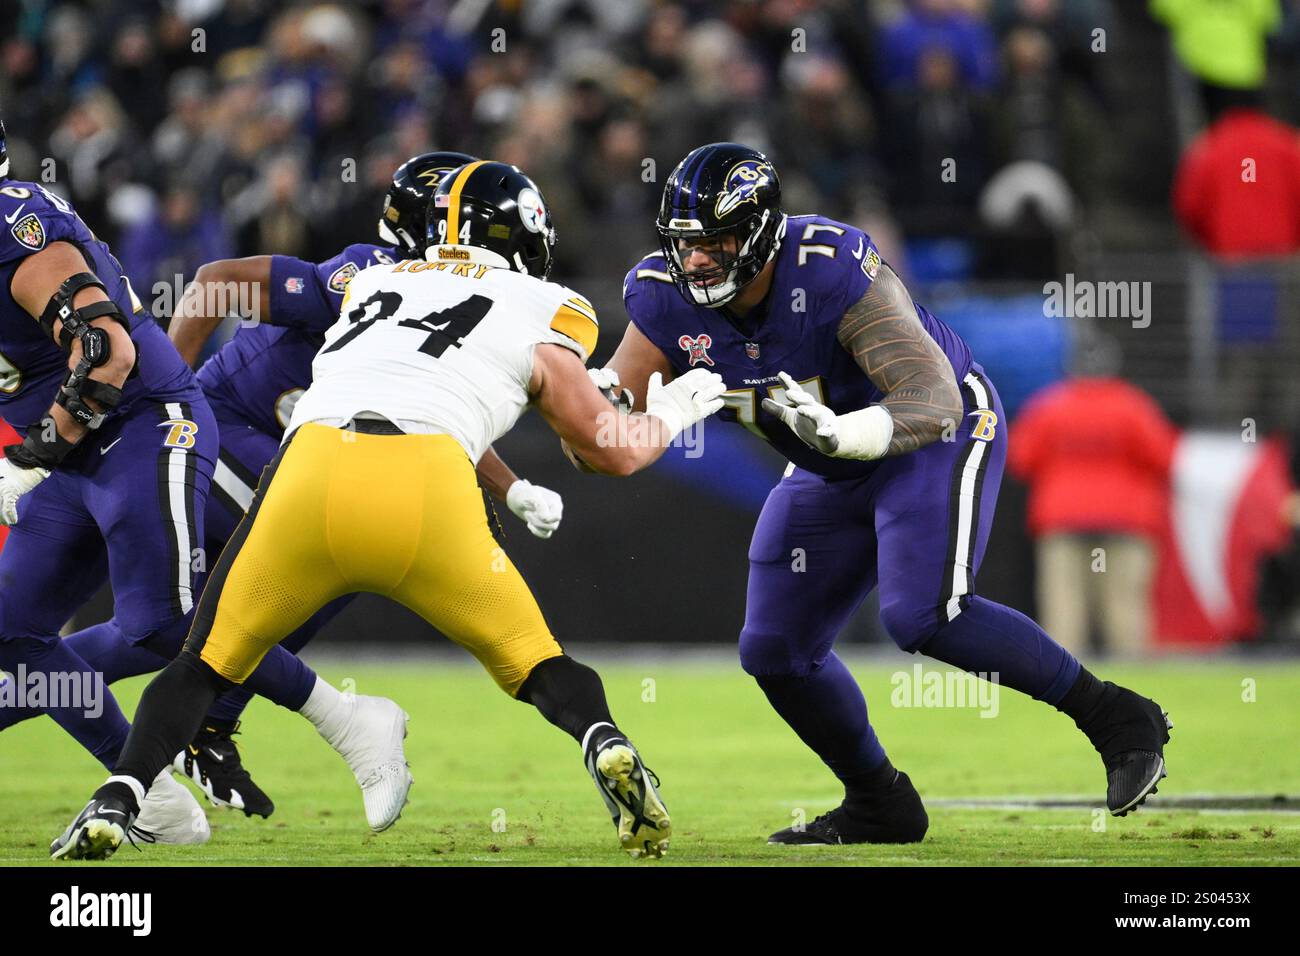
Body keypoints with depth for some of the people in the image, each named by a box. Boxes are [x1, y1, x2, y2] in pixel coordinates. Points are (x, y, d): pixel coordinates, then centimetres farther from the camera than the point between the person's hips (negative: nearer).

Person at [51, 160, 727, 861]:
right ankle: (609, 751, -13)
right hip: (428, 488, -2)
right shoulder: (538, 313, 23)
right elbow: (613, 451, 28)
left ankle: (115, 801, -2)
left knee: (204, 666, 17)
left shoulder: (370, 287, 32)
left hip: (310, 469, 2)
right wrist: (672, 413, 49)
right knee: (539, 667, 16)